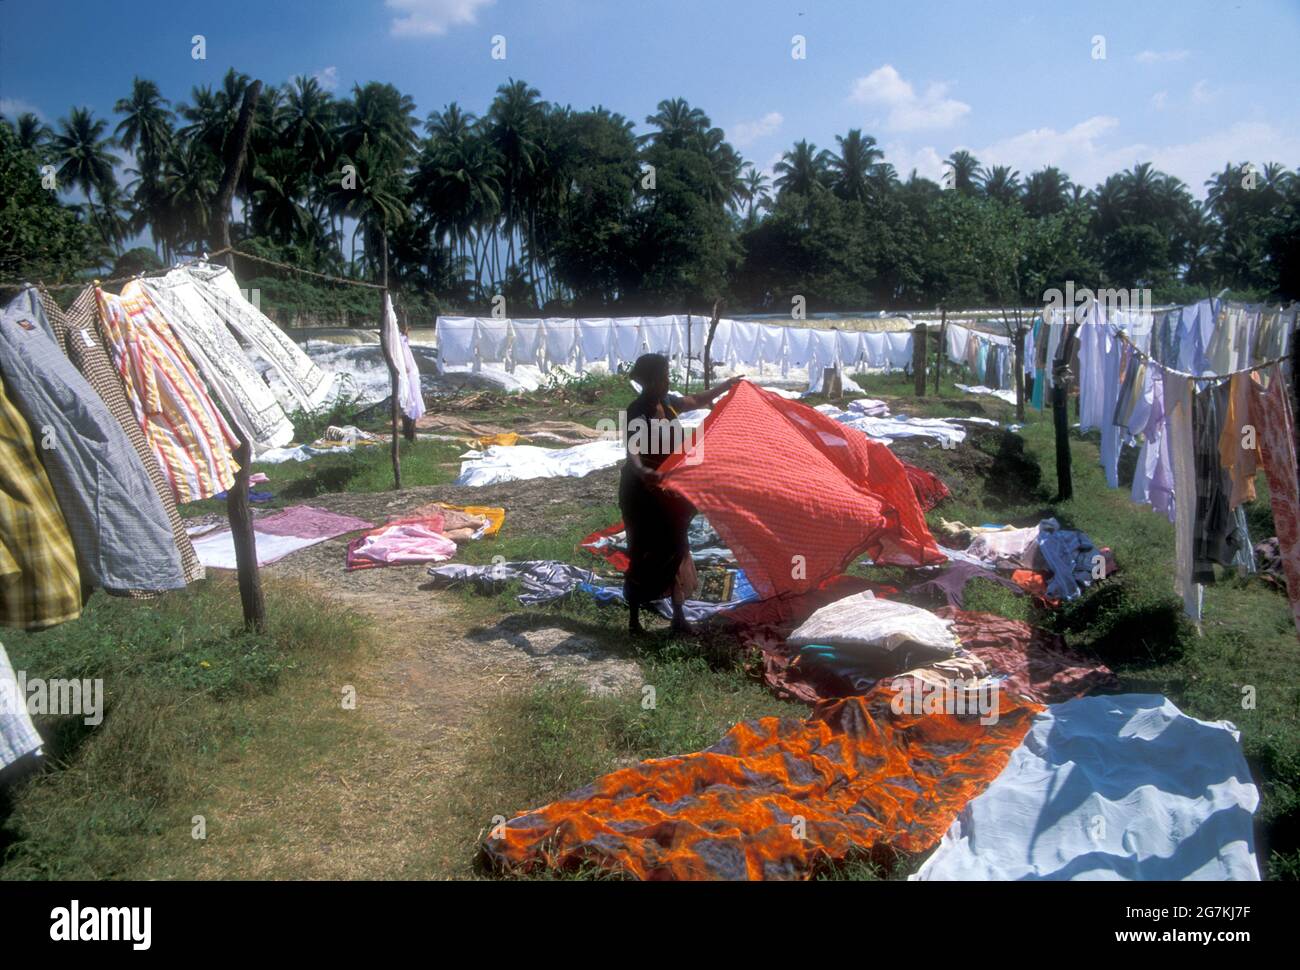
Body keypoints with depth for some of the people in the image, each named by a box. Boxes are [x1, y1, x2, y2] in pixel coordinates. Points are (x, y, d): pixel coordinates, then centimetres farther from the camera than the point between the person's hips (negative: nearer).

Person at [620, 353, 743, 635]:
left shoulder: (667, 403, 2)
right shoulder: (637, 412, -22)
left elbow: (698, 401, 22)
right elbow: (633, 451, -38)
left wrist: (727, 385, 22)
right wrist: (642, 471, -57)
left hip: (668, 490, 8)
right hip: (642, 492, -8)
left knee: (674, 551, 12)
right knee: (644, 555, 0)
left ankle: (678, 617, 23)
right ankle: (634, 620, 14)